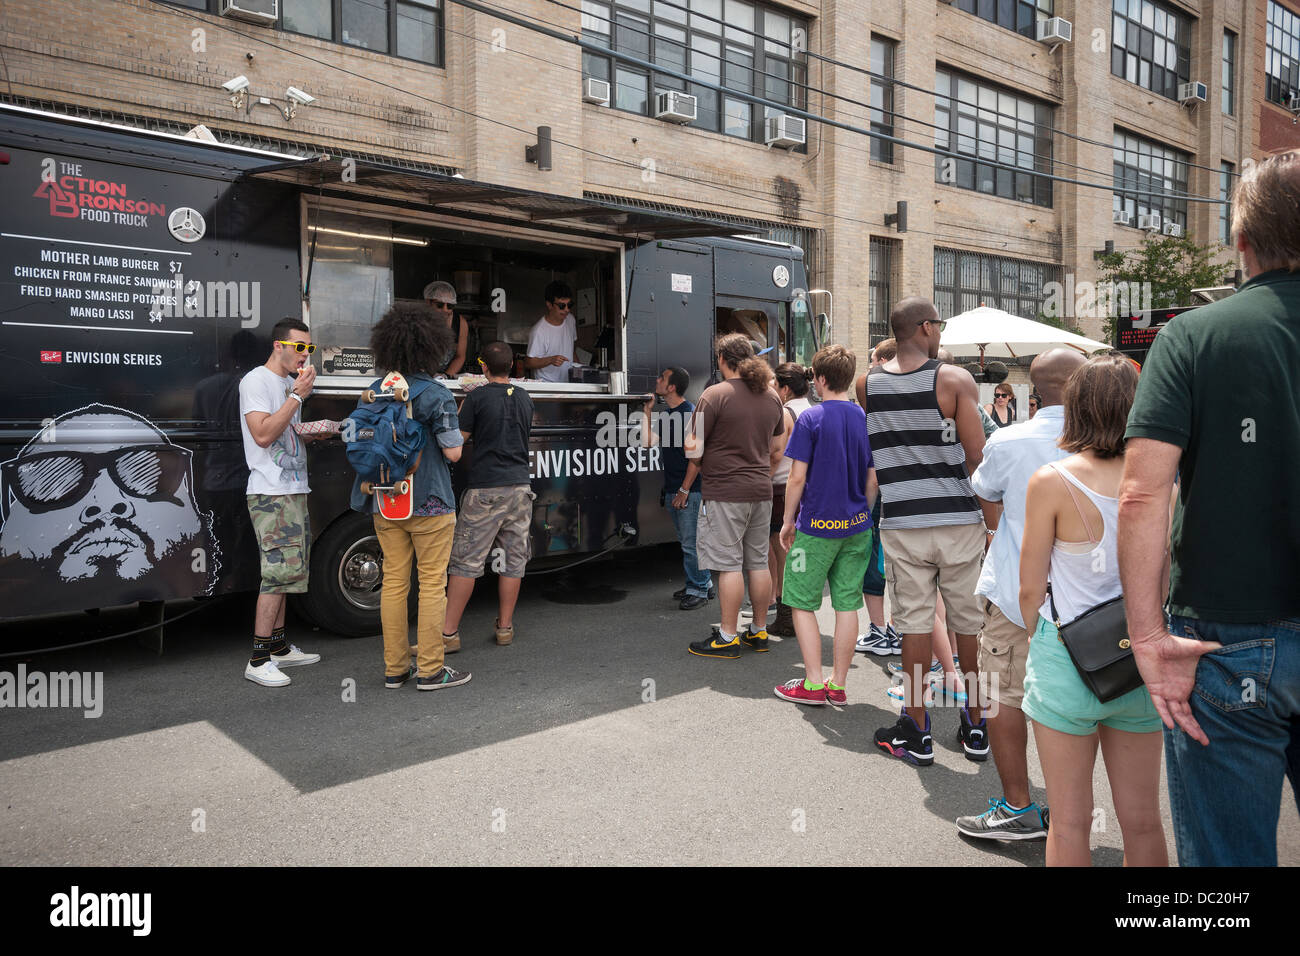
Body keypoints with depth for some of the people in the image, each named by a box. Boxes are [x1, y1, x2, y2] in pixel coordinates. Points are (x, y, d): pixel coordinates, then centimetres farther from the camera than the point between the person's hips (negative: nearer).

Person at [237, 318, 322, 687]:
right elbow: (263, 435, -21)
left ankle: (278, 646, 22)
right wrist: (298, 395, -18)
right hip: (271, 494, -9)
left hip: (294, 491, 9)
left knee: (286, 572, 13)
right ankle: (258, 660, -7)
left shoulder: (290, 382, 19)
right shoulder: (256, 381, -8)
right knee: (279, 573, -12)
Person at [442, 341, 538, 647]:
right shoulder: (524, 397, 10)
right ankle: (505, 627, 17)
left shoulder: (477, 397, -7)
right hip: (519, 487, 5)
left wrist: (462, 406, 10)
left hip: (484, 489, -5)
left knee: (466, 561, -2)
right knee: (513, 560, 9)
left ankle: (449, 632, 0)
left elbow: (459, 437, -5)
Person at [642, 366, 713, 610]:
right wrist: (648, 411, 4)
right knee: (685, 540, 16)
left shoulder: (691, 413, -12)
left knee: (691, 542, -4)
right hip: (672, 489, 9)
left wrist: (686, 488, -15)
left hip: (690, 489, -9)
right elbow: (647, 441, 2)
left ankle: (698, 590, 7)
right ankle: (703, 583, 27)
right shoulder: (664, 416, 13)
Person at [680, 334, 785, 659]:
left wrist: (684, 489, 0)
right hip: (761, 492, 7)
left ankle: (727, 637, 2)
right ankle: (759, 631, 20)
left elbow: (695, 449, -10)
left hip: (725, 493, -7)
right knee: (758, 562, 12)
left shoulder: (715, 395, -10)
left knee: (729, 565, -3)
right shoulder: (771, 397, 11)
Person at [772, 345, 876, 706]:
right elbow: (872, 480, 7)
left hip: (816, 526, -5)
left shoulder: (810, 418, -10)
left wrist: (788, 520, -1)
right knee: (847, 605, 9)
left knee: (803, 604, 7)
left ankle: (814, 684, 7)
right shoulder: (864, 419, 4)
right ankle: (838, 686, 16)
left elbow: (797, 477, -11)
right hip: (856, 526, 5)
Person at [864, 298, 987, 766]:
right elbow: (978, 457, -8)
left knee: (915, 622, 8)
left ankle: (916, 733, 14)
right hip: (960, 521, -1)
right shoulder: (956, 380, -6)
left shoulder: (868, 384, 3)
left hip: (902, 522, 2)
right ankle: (976, 727, 23)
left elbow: (865, 456, 10)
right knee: (970, 622, 11)